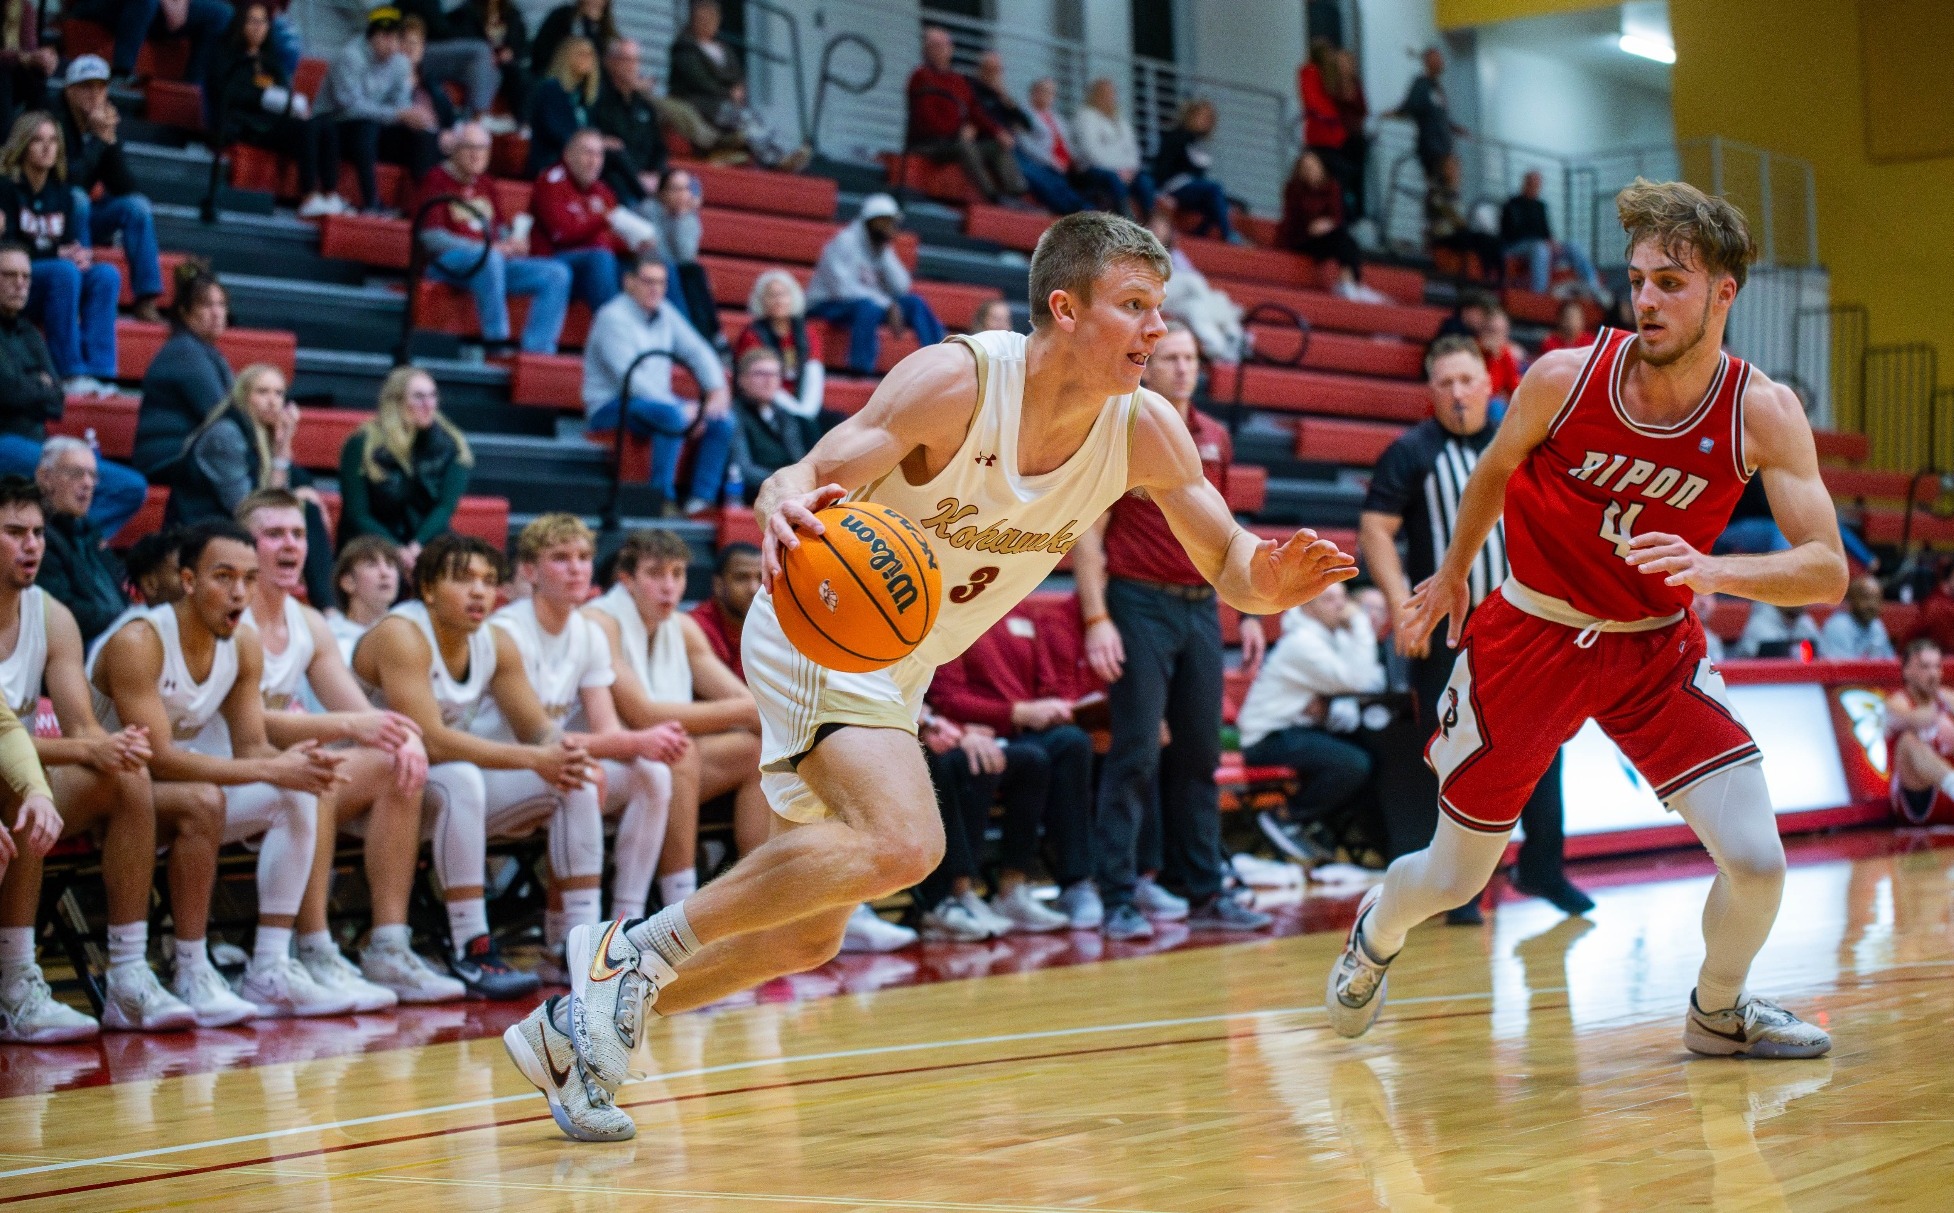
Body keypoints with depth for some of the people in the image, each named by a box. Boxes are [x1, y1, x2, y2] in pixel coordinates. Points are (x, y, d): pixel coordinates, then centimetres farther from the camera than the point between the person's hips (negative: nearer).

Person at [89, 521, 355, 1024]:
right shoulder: (137, 643, -24)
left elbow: (251, 747, 1)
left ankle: (270, 971, -12)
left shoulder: (244, 646, -2)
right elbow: (158, 758, -30)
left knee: (296, 798, -10)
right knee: (201, 799, -35)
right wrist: (270, 770, -32)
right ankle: (190, 976, -27)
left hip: (179, 788, 8)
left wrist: (297, 762, -24)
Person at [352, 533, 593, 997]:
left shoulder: (496, 644, 2)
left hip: (452, 785, 8)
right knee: (462, 779, -37)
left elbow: (539, 727, 3)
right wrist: (535, 759, -32)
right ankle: (470, 952, -35)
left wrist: (564, 750, -23)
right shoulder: (401, 635, -22)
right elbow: (431, 740, -31)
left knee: (575, 784, -8)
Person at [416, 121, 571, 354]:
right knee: (489, 258, -41)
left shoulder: (484, 184, 21)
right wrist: (488, 247, -17)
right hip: (447, 263, -7)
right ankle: (496, 343, -37)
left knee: (557, 275, -12)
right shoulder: (438, 180, 1)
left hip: (493, 263, 7)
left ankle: (536, 350, -24)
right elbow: (432, 238, -10)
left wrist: (515, 241, -4)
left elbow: (502, 226, 23)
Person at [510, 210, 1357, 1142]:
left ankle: (570, 1030, 26)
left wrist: (1268, 580, -28)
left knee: (805, 937, 12)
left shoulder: (1145, 429, -9)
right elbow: (811, 478, -26)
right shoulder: (958, 379, -24)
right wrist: (787, 507, -50)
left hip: (899, 670, 8)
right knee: (903, 846, -31)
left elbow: (1231, 566, -4)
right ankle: (634, 951, -16)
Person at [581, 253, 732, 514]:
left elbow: (697, 351, 14)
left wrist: (717, 390, -6)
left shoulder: (665, 314, 11)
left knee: (722, 420, -8)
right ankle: (662, 499, -30)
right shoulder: (613, 317, -13)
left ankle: (702, 498, -15)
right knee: (673, 417, -35)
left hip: (657, 402, 8)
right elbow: (630, 378, -22)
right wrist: (680, 408, -25)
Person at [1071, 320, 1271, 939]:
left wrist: (1248, 610, 14)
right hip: (1140, 606, -5)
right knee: (1136, 754, -6)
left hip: (1201, 607, 5)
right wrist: (1097, 619, -15)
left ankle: (1203, 892, 14)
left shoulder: (1214, 438, 12)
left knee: (1198, 754, 8)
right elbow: (1087, 533, -7)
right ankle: (1117, 898, -3)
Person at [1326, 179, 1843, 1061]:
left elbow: (1827, 572, -20)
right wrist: (1454, 574, 18)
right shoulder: (1565, 378, -18)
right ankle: (1375, 932, 44)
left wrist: (1716, 572, -38)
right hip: (1532, 638, -1)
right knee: (1451, 879, 6)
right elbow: (1495, 472, 4)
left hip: (1657, 647, 1)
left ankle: (1717, 1015, 19)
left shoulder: (1763, 412, -16)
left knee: (1756, 860, -13)